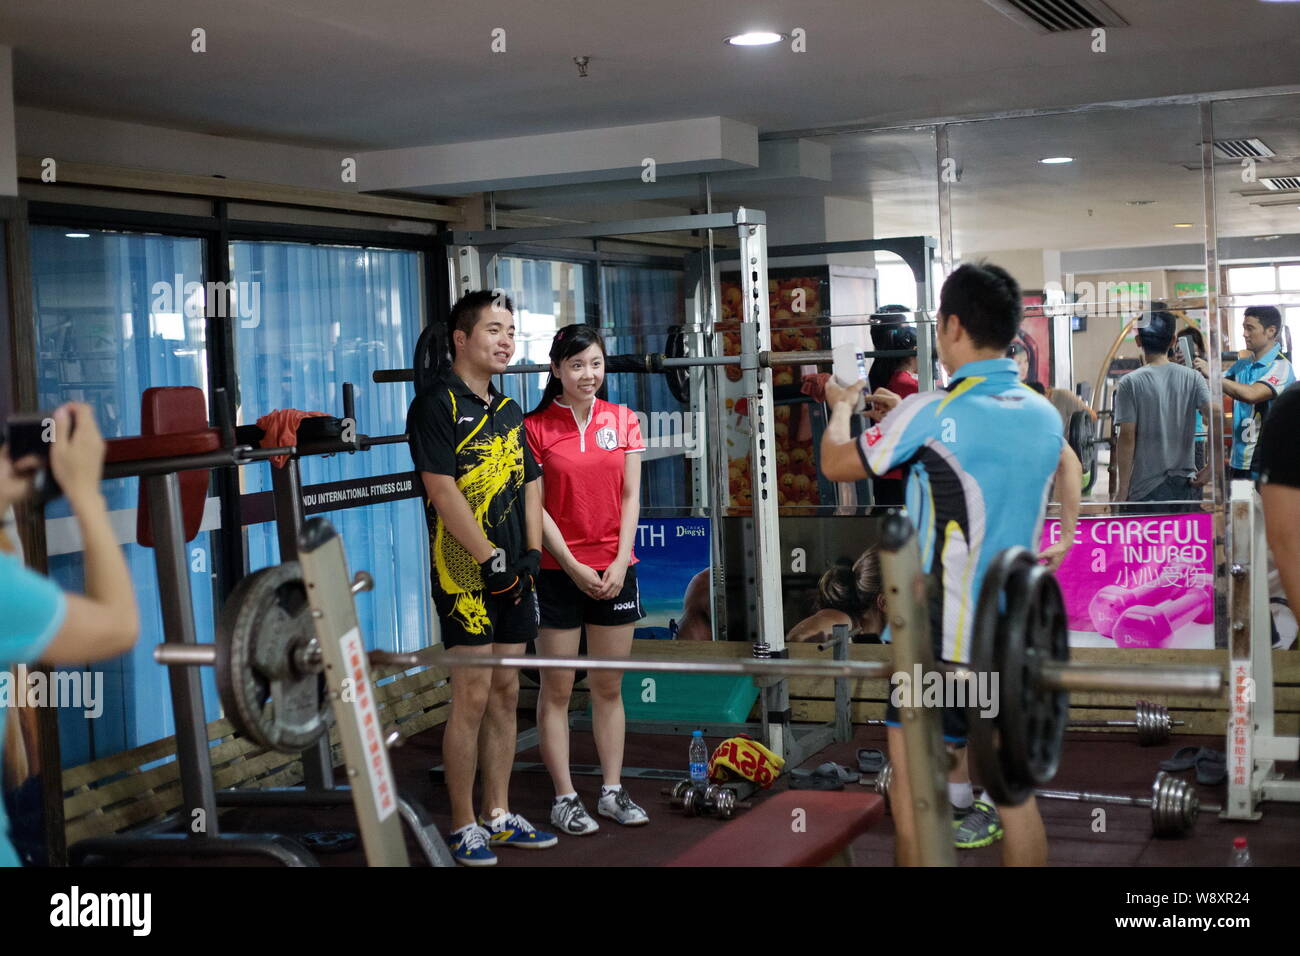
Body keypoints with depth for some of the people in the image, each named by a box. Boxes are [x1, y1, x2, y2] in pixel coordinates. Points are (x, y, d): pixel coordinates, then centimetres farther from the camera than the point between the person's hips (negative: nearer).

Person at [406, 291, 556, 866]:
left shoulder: (509, 411, 15)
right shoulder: (437, 404, -8)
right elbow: (443, 490, -15)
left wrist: (531, 555, 2)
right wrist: (490, 558, -16)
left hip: (513, 575, 7)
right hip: (465, 574, -7)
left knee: (505, 694, 11)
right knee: (473, 696, -5)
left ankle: (499, 816, 21)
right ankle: (463, 827, 6)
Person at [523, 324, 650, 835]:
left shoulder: (623, 420, 5)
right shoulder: (535, 427, -5)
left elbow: (631, 496, 4)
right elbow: (535, 507, -6)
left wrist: (621, 562, -6)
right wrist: (573, 567, -12)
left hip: (615, 571, 3)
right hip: (557, 572, -3)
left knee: (609, 686, 11)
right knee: (557, 688, 4)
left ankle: (612, 791, 20)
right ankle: (565, 798, 12)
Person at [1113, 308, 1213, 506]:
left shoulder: (1130, 383, -5)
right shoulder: (1192, 378, 4)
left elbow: (1127, 438, -8)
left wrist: (1122, 489, -4)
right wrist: (1210, 469, -2)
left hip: (1147, 490, -3)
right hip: (1186, 485, 3)